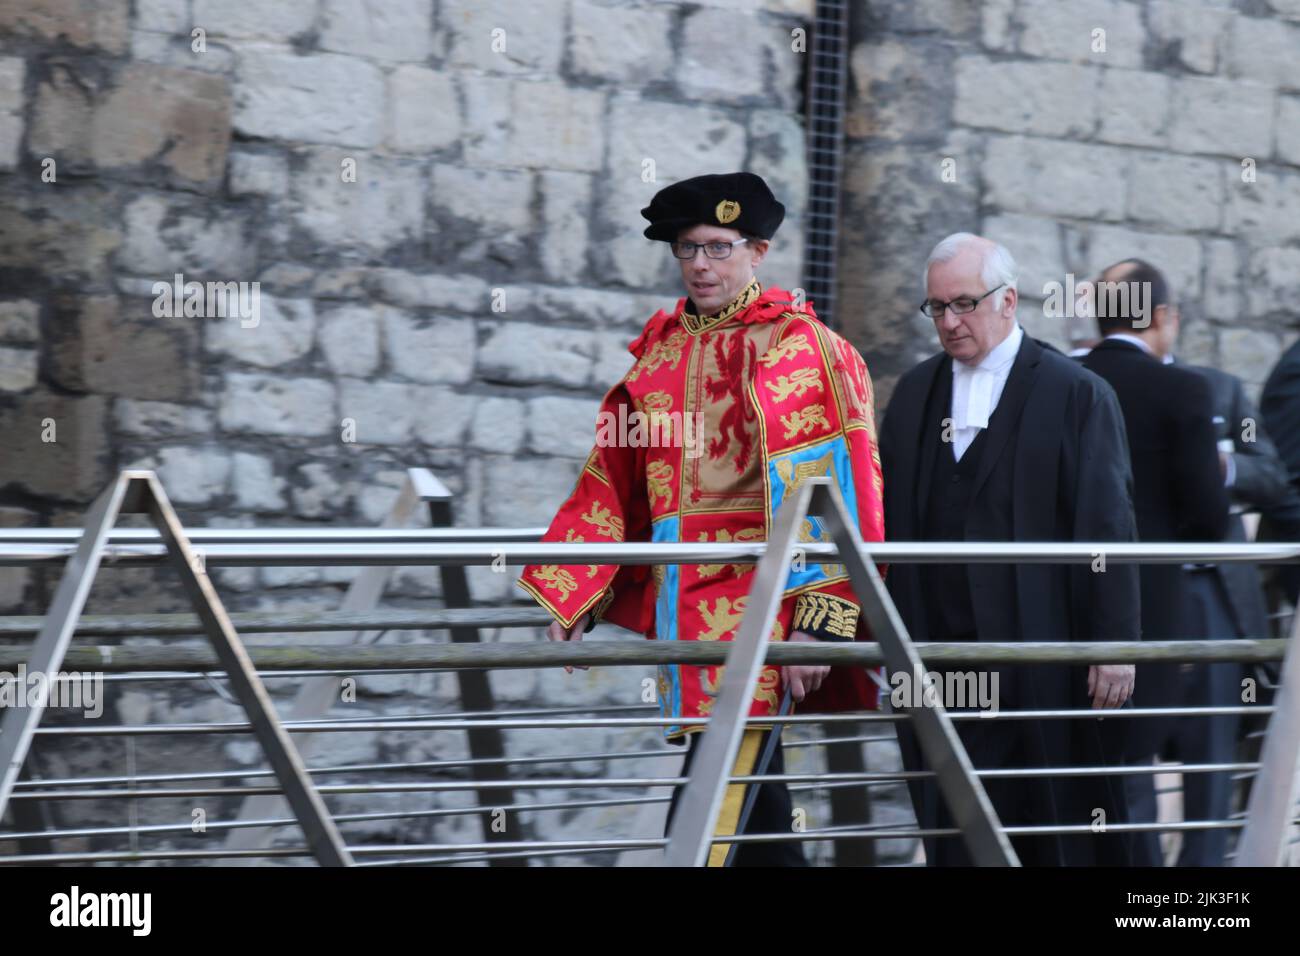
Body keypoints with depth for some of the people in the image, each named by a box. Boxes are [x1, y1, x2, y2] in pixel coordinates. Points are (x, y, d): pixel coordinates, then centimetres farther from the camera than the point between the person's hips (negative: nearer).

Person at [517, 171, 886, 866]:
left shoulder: (808, 350, -3)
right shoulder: (655, 353, 15)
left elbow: (844, 495, -9)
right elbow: (610, 489, 17)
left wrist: (820, 622, -17)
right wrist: (572, 599, 10)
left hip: (757, 607, -6)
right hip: (680, 610, 6)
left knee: (715, 800, -13)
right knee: (749, 789, 11)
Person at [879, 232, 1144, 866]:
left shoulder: (1076, 394, -1)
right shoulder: (914, 393, 14)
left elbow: (1107, 527, -5)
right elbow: (888, 521, 13)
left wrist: (1113, 643, -10)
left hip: (1044, 660, -4)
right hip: (941, 658, 4)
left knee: (1062, 832, 1)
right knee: (952, 833, 1)